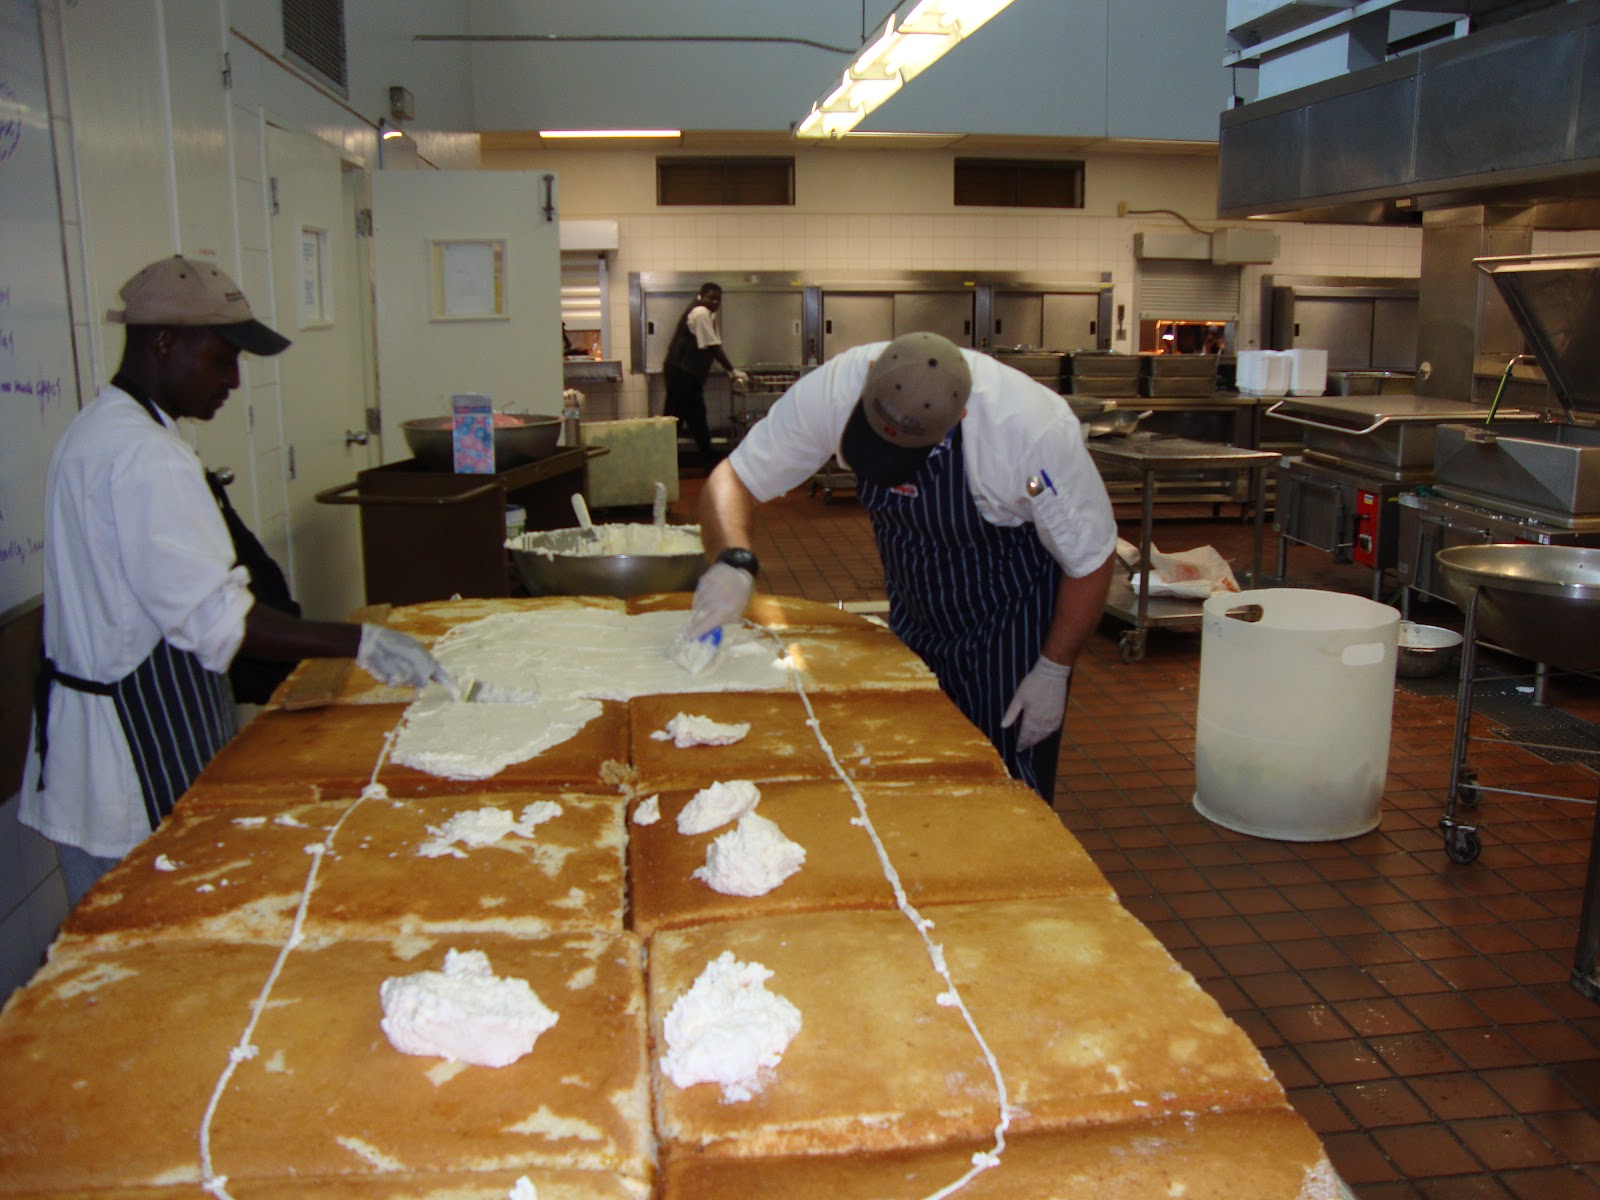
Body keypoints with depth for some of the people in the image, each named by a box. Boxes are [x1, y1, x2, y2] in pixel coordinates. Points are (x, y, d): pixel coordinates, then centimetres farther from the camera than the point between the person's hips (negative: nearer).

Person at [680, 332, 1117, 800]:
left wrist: (1053, 671, -13)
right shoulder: (835, 389, -26)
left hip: (1013, 622, -4)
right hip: (914, 614, 4)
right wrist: (732, 561, -38)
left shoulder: (1036, 429, -34)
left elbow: (1092, 558, -19)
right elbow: (735, 478, -18)